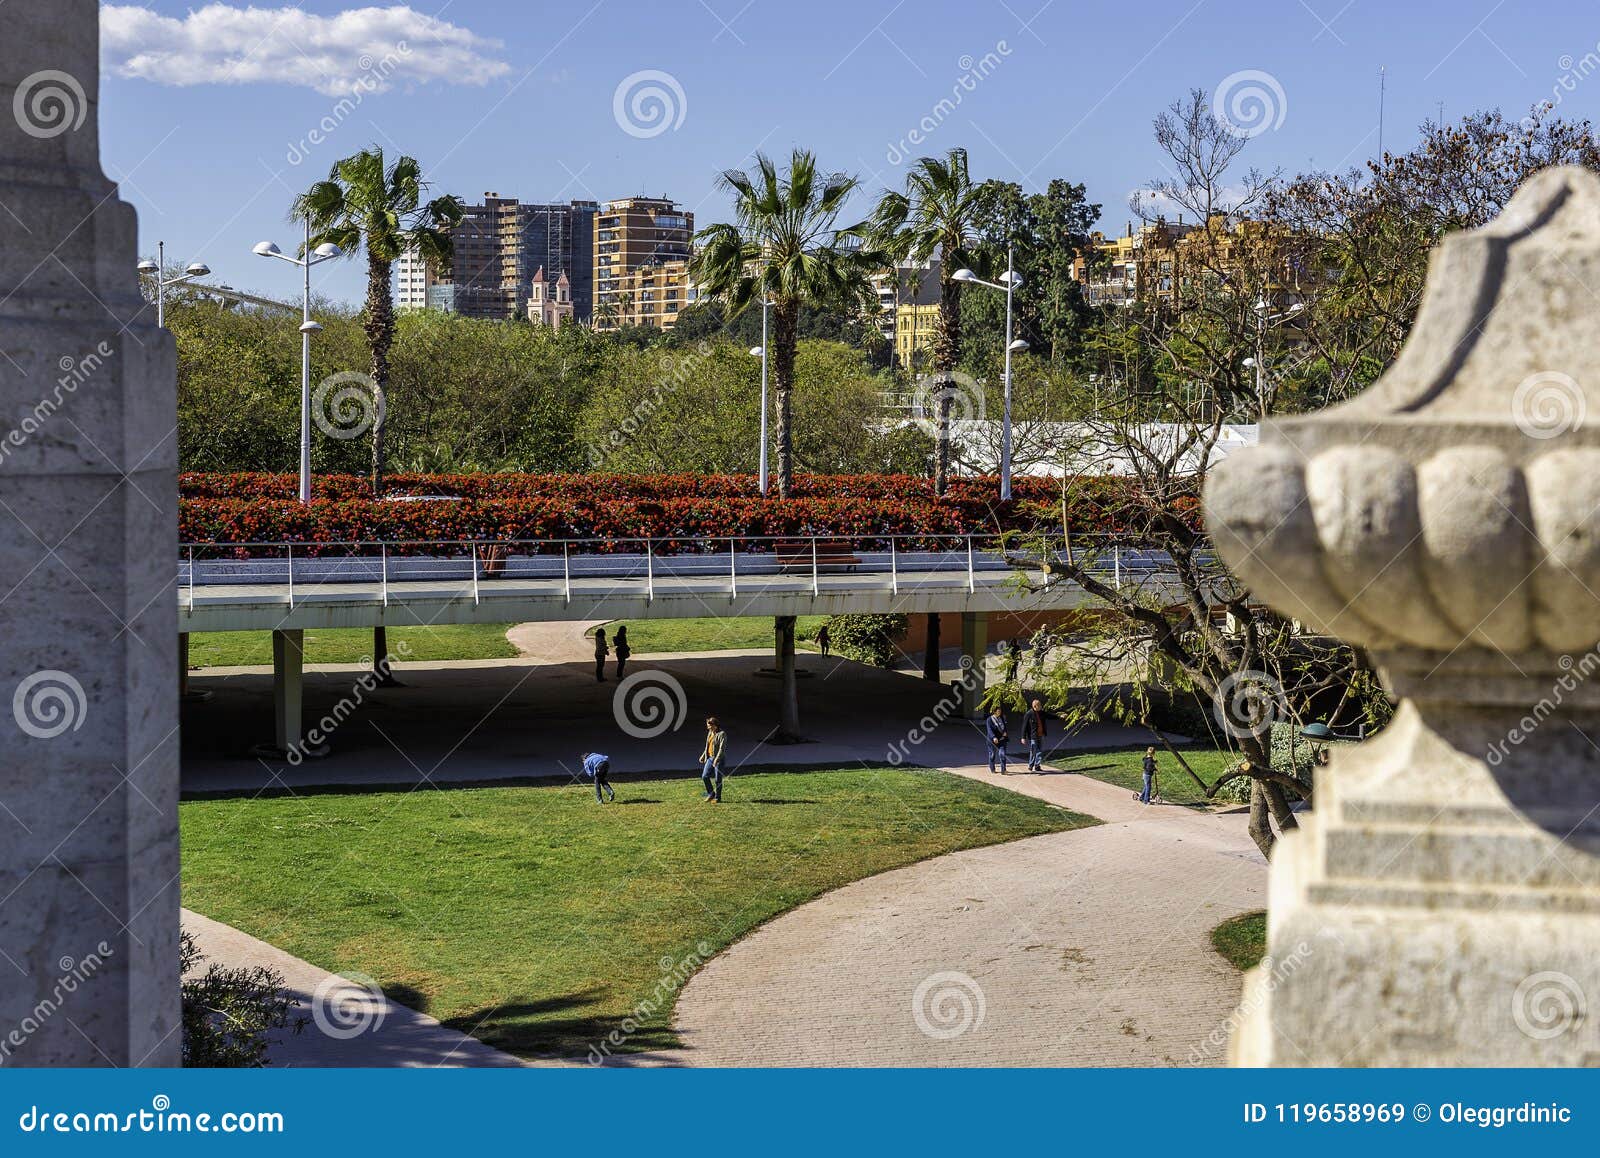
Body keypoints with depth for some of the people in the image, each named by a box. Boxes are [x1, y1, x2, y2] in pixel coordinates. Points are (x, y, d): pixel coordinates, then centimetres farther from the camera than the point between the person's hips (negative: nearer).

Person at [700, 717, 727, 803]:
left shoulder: (722, 734, -13)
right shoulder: (710, 733, 11)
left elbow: (722, 748, -20)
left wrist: (717, 759, -28)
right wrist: (703, 755, 22)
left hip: (718, 759, -8)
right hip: (710, 758, 8)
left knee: (717, 779, -1)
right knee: (704, 776, 4)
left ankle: (717, 798, 9)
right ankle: (711, 794, 20)